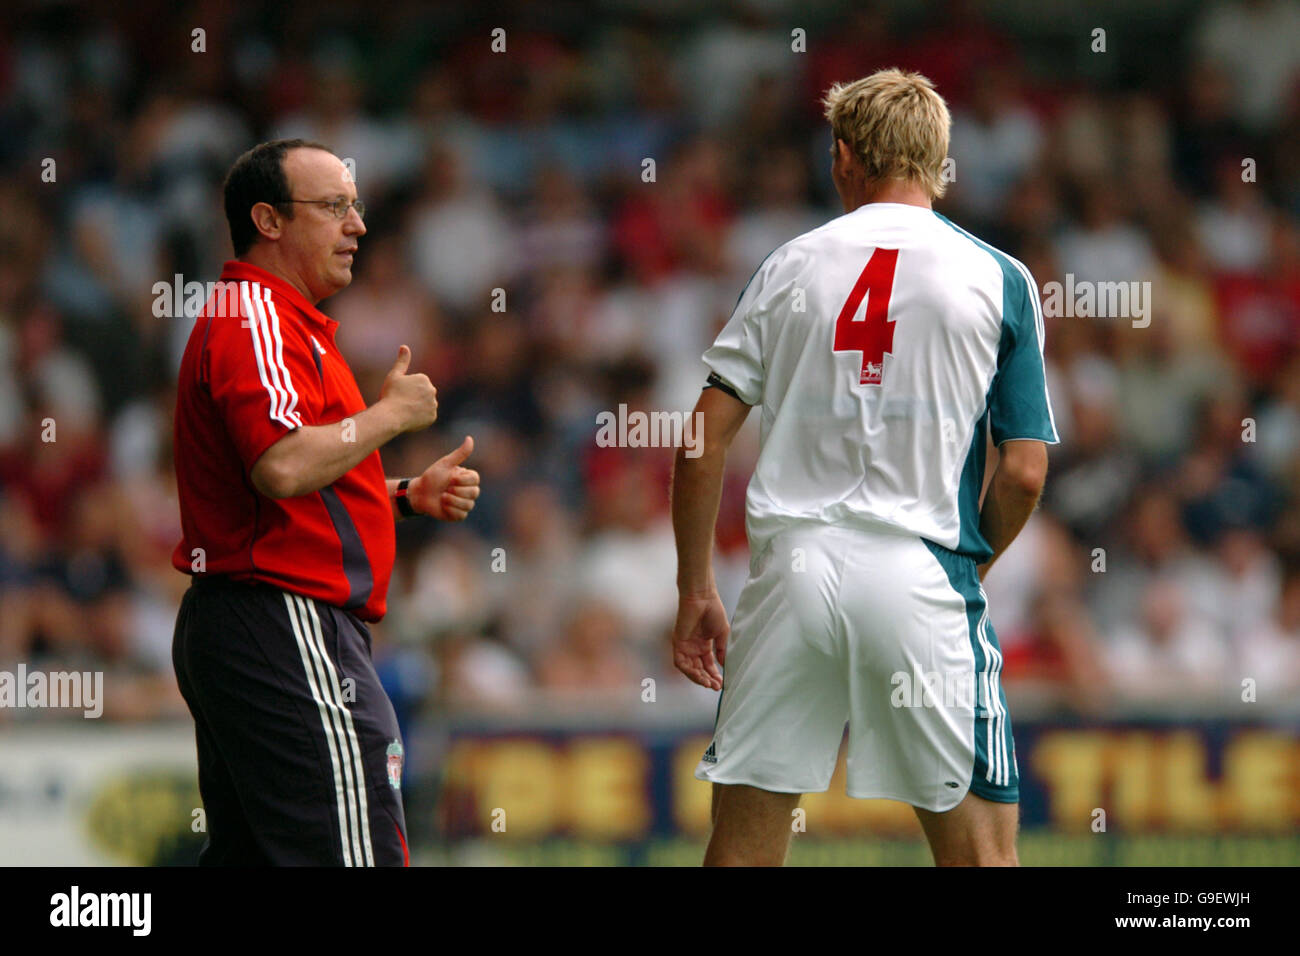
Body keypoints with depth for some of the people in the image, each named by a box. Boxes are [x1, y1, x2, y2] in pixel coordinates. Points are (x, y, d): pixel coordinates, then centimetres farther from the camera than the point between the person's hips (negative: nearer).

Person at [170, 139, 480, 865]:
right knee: (357, 856, -14)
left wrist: (409, 496, 17)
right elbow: (282, 466, -27)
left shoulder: (275, 318, 23)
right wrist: (391, 414, -13)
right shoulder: (254, 317, -12)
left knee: (245, 855, 9)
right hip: (287, 632, -11)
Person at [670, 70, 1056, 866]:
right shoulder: (999, 280, 3)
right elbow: (1024, 473, -1)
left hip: (792, 570, 2)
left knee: (742, 844, 7)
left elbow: (705, 439, 5)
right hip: (920, 576, -2)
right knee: (981, 843, 3)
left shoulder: (792, 265, 9)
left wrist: (696, 592, 11)